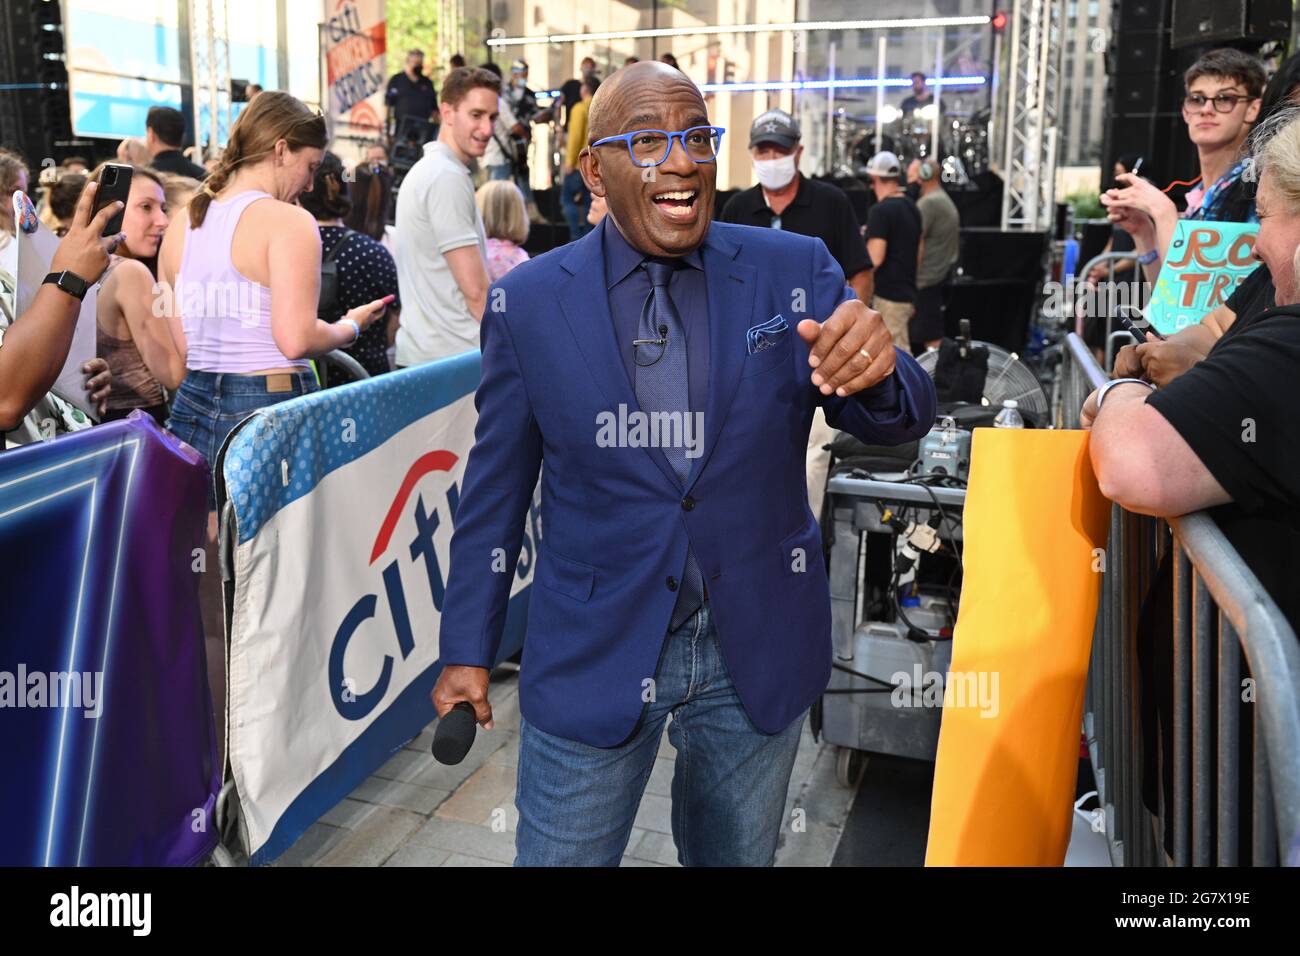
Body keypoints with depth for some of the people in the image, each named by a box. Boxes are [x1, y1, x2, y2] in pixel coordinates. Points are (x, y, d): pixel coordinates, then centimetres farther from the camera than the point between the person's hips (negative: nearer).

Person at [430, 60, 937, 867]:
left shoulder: (794, 270, -6)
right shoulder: (529, 302, -8)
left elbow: (903, 419, -10)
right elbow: (494, 490, -1)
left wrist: (876, 370, -34)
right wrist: (468, 649, 3)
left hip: (760, 647, 2)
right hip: (594, 651, -1)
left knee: (735, 856, 23)